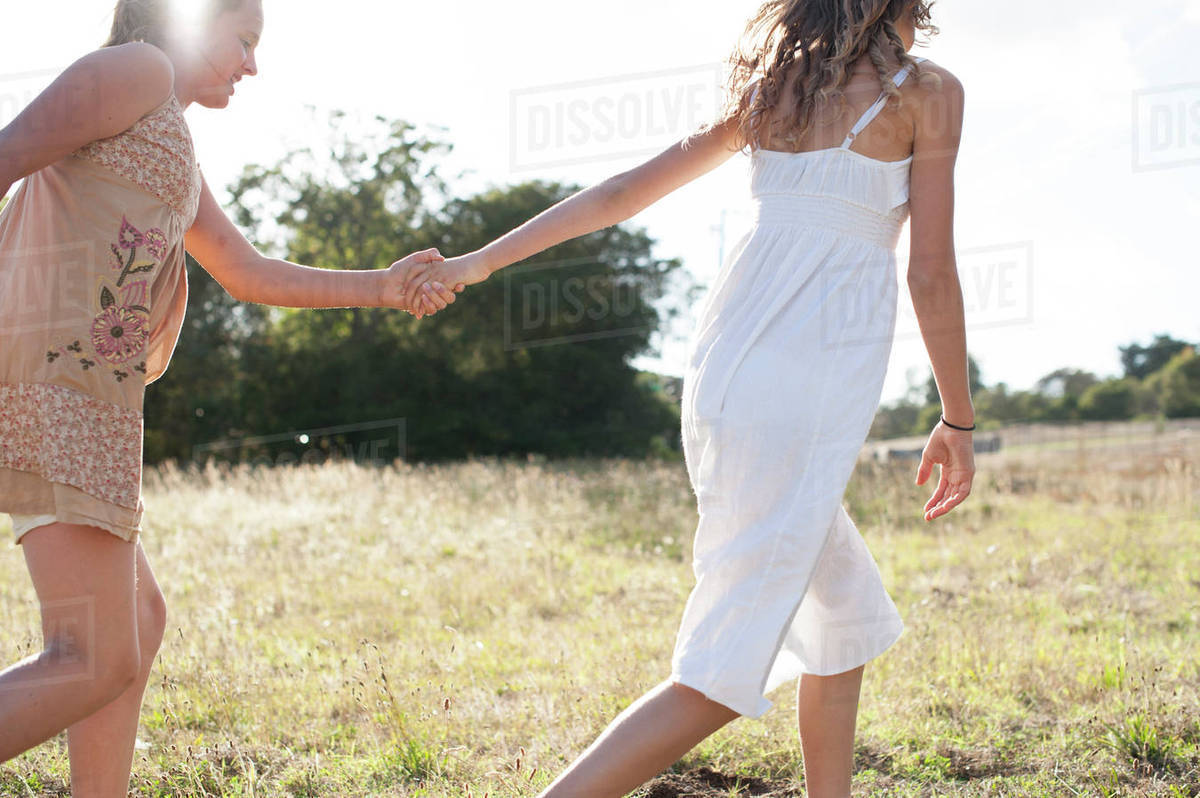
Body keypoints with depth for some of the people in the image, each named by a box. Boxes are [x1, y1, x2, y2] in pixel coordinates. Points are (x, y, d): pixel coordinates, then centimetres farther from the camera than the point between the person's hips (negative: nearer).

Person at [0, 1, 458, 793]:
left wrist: (383, 288, 20)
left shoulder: (168, 142, 30)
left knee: (139, 621, 22)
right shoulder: (137, 69, 2)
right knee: (97, 666, -16)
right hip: (64, 380, -11)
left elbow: (249, 275, 30)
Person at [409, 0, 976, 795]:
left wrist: (481, 261, 17)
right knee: (719, 680, -8)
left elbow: (624, 191, 14)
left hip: (725, 363, 8)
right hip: (809, 383, -8)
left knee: (849, 613, 22)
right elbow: (933, 276, -3)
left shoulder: (770, 86, 15)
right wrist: (958, 420, 8)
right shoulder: (928, 90, -2)